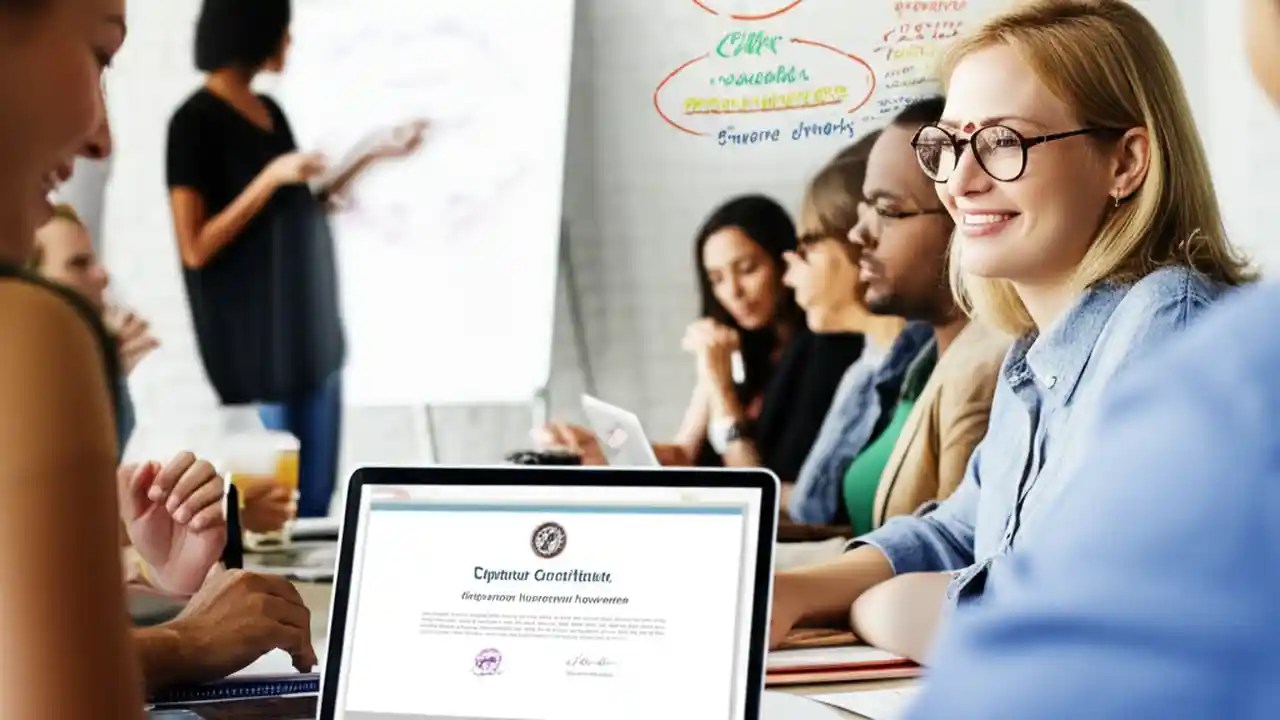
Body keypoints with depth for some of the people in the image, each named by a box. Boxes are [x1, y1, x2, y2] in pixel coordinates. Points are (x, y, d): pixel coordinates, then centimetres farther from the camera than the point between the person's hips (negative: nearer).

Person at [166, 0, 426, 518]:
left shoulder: (269, 110, 11)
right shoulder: (196, 121, -12)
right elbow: (195, 249, -15)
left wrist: (374, 155, 14)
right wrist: (270, 177, -21)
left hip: (309, 320, 8)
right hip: (256, 334, -8)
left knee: (318, 492, 8)